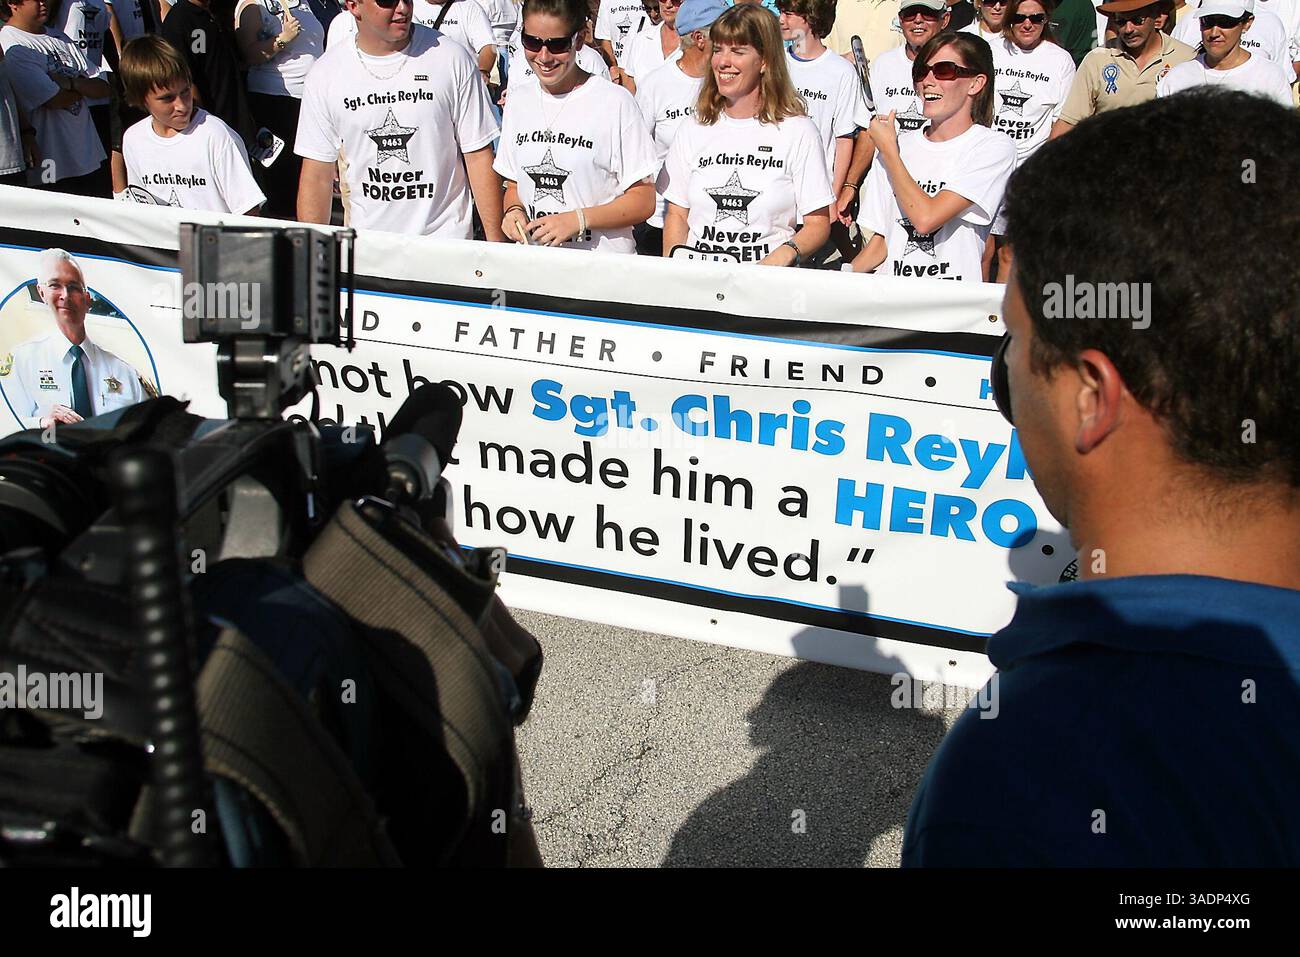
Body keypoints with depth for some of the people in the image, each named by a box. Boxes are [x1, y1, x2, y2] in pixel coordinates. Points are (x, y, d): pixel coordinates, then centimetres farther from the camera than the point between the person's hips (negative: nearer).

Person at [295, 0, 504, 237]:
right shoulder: (325, 74, 0)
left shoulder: (453, 58, -5)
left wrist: (496, 244, -7)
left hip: (446, 238, -1)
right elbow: (316, 176, 3)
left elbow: (478, 156, -4)